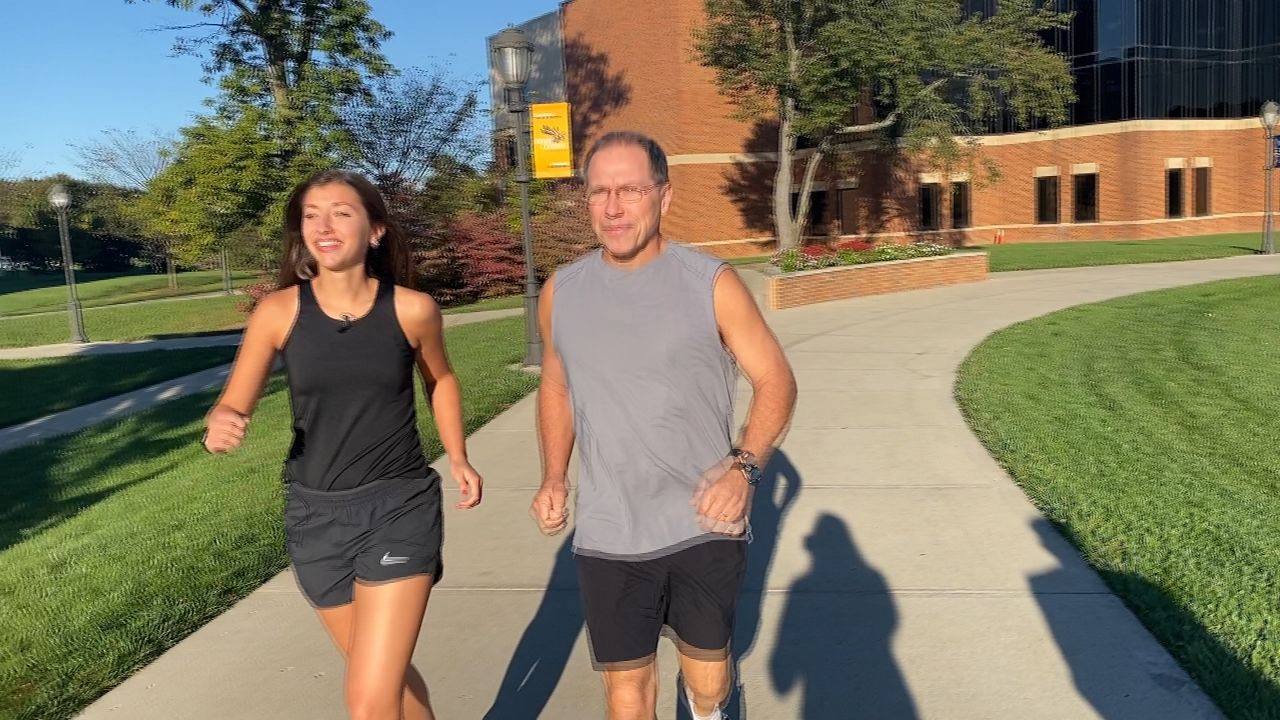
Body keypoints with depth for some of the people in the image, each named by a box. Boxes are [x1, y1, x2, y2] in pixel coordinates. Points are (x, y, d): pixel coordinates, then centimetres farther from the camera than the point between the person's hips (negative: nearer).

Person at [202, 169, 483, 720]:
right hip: (315, 514, 3)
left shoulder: (412, 309, -8)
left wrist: (458, 459, 5)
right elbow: (232, 404, -4)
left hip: (399, 509, -2)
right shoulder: (279, 312, -7)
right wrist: (218, 430, -26)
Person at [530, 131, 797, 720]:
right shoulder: (560, 292, 0)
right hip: (607, 538, 2)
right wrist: (553, 479, 2)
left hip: (705, 529, -1)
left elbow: (776, 382, -3)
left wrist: (743, 467, -20)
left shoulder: (712, 284, -9)